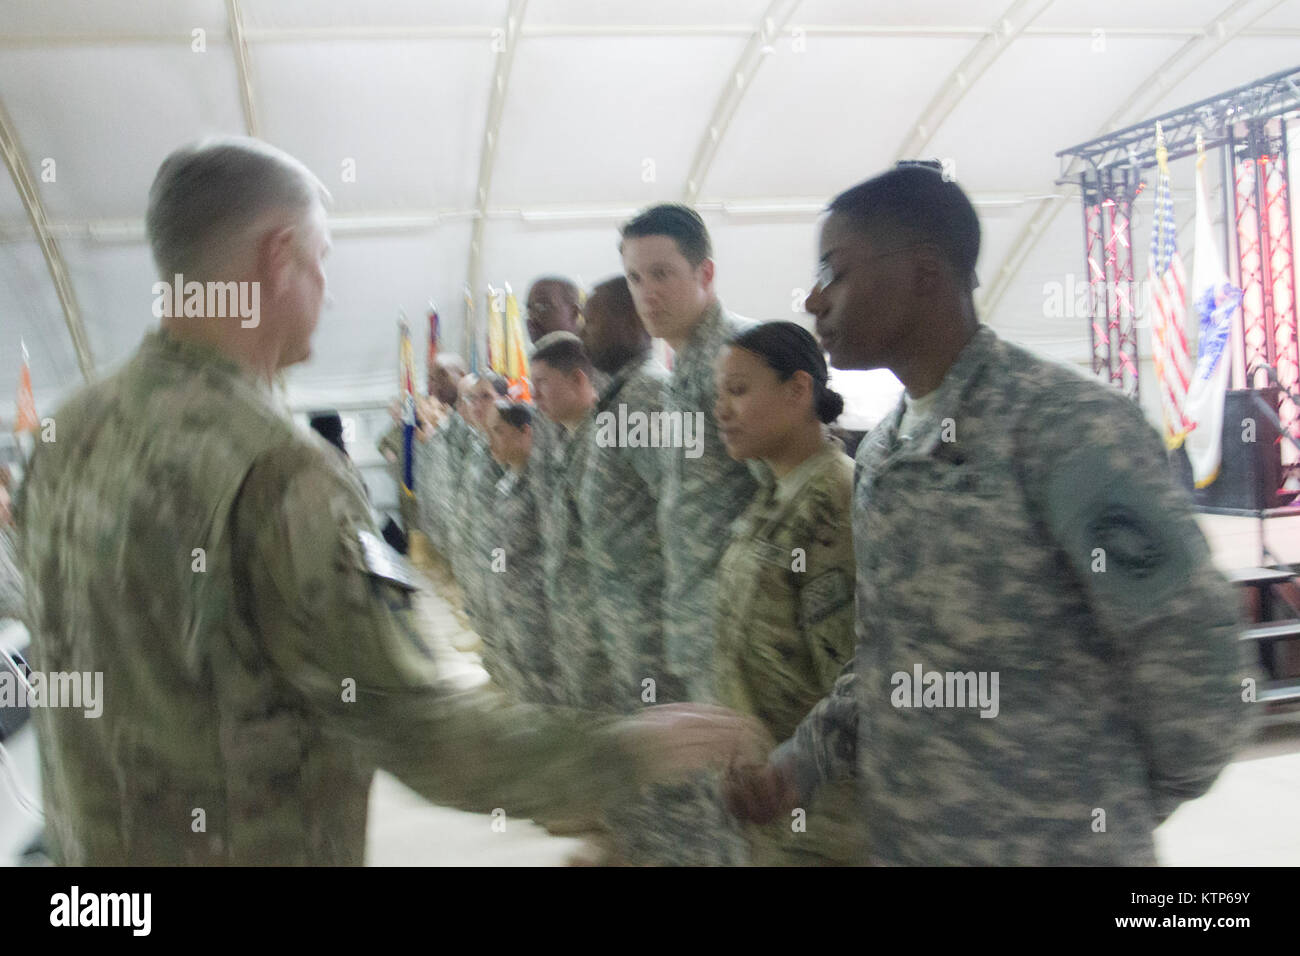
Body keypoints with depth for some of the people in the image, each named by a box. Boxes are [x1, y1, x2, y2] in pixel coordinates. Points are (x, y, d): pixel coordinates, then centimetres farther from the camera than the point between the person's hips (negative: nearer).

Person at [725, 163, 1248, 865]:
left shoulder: (1072, 426, -19)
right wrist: (805, 759, 0)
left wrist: (1132, 805, -3)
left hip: (1051, 847, -7)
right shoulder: (878, 453, 6)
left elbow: (1188, 641, -17)